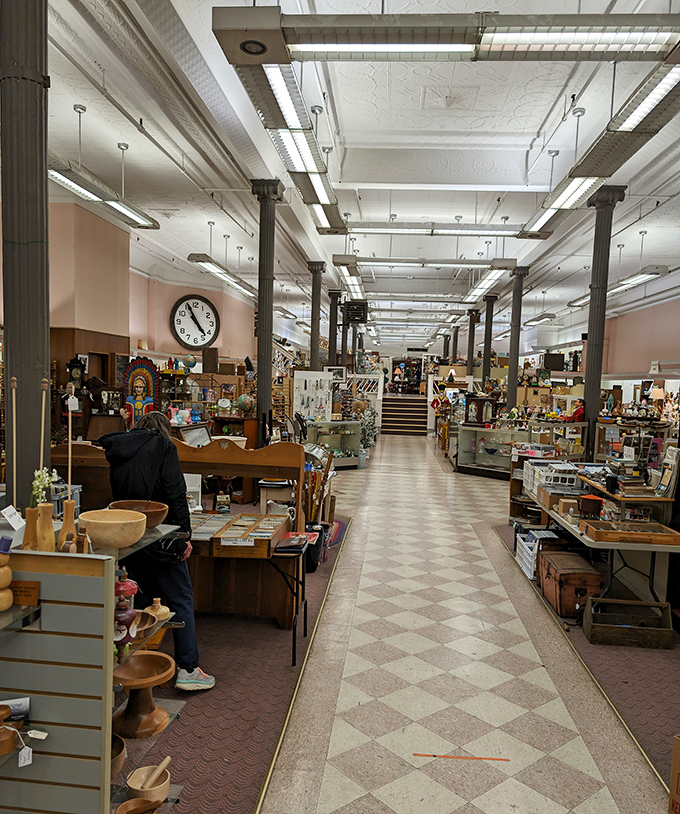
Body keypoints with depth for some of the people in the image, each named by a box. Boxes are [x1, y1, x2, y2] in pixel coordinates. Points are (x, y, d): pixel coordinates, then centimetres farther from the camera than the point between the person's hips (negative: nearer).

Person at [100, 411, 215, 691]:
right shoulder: (163, 446, -6)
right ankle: (187, 669, 2)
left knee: (142, 599, 18)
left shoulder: (118, 451, 13)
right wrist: (185, 534, -10)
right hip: (158, 537, -6)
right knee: (181, 599, 1)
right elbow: (176, 493, -14)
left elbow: (118, 495, 19)